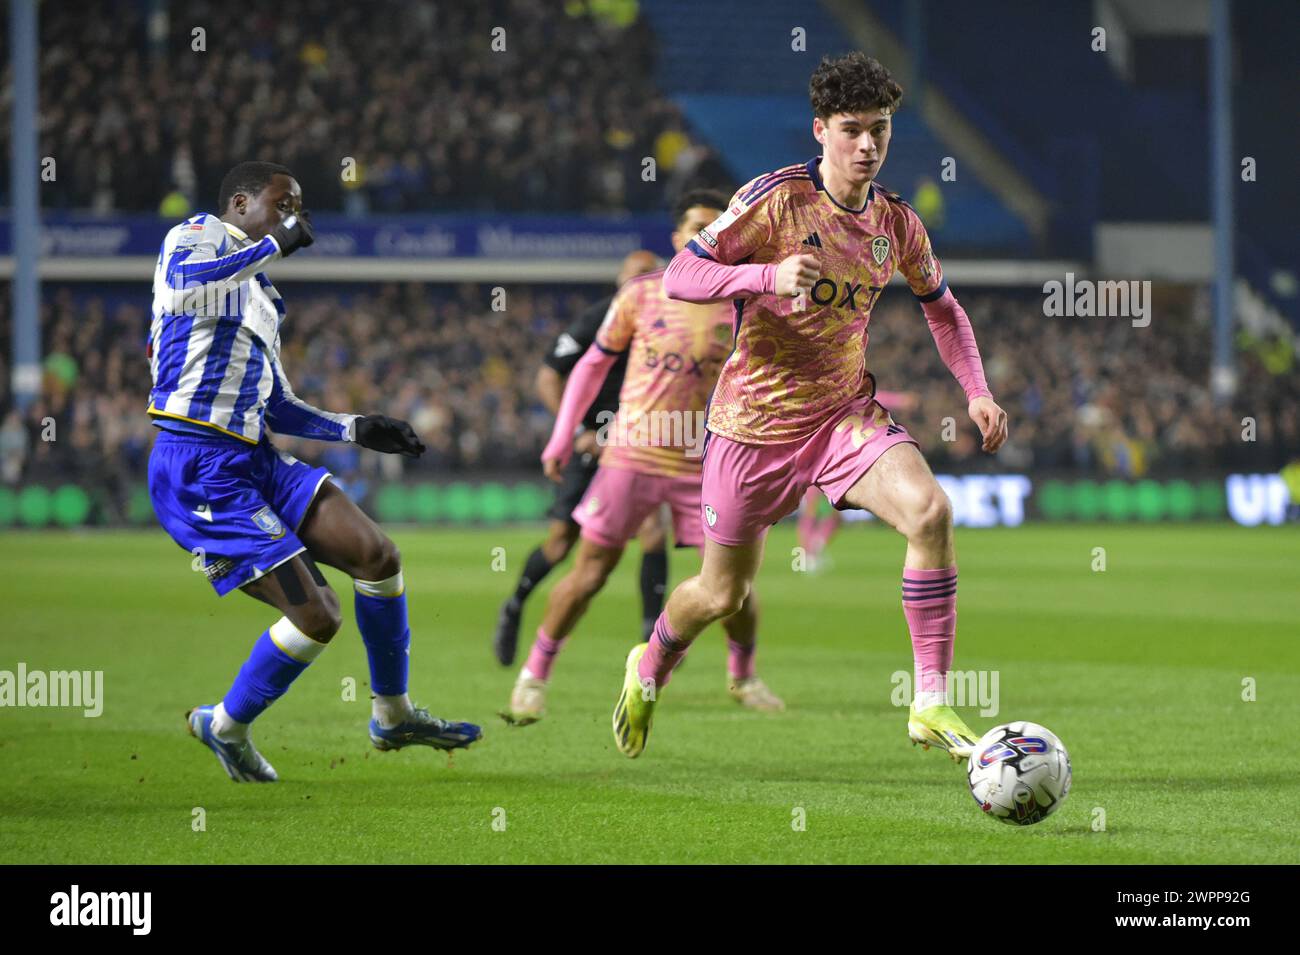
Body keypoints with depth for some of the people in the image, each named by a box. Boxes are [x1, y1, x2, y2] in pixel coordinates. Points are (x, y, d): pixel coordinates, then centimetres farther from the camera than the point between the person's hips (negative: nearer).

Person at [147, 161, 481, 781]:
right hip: (200, 468, -9)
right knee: (316, 618, -10)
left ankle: (392, 717, 16)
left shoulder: (262, 297, 23)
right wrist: (273, 245, -20)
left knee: (376, 554, -1)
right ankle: (226, 727, 13)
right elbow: (182, 287, -29)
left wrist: (355, 429, 17)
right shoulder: (198, 236, -3)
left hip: (256, 461, 9)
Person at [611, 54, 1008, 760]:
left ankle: (932, 706, -20)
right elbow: (678, 277, -16)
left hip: (846, 411, 3)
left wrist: (976, 392, 5)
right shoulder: (778, 197, -14)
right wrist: (767, 275, -33)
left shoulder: (897, 222, 2)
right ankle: (651, 664, 43)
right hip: (755, 418, -3)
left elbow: (941, 308, 20)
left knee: (929, 511, -25)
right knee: (721, 594, 7)